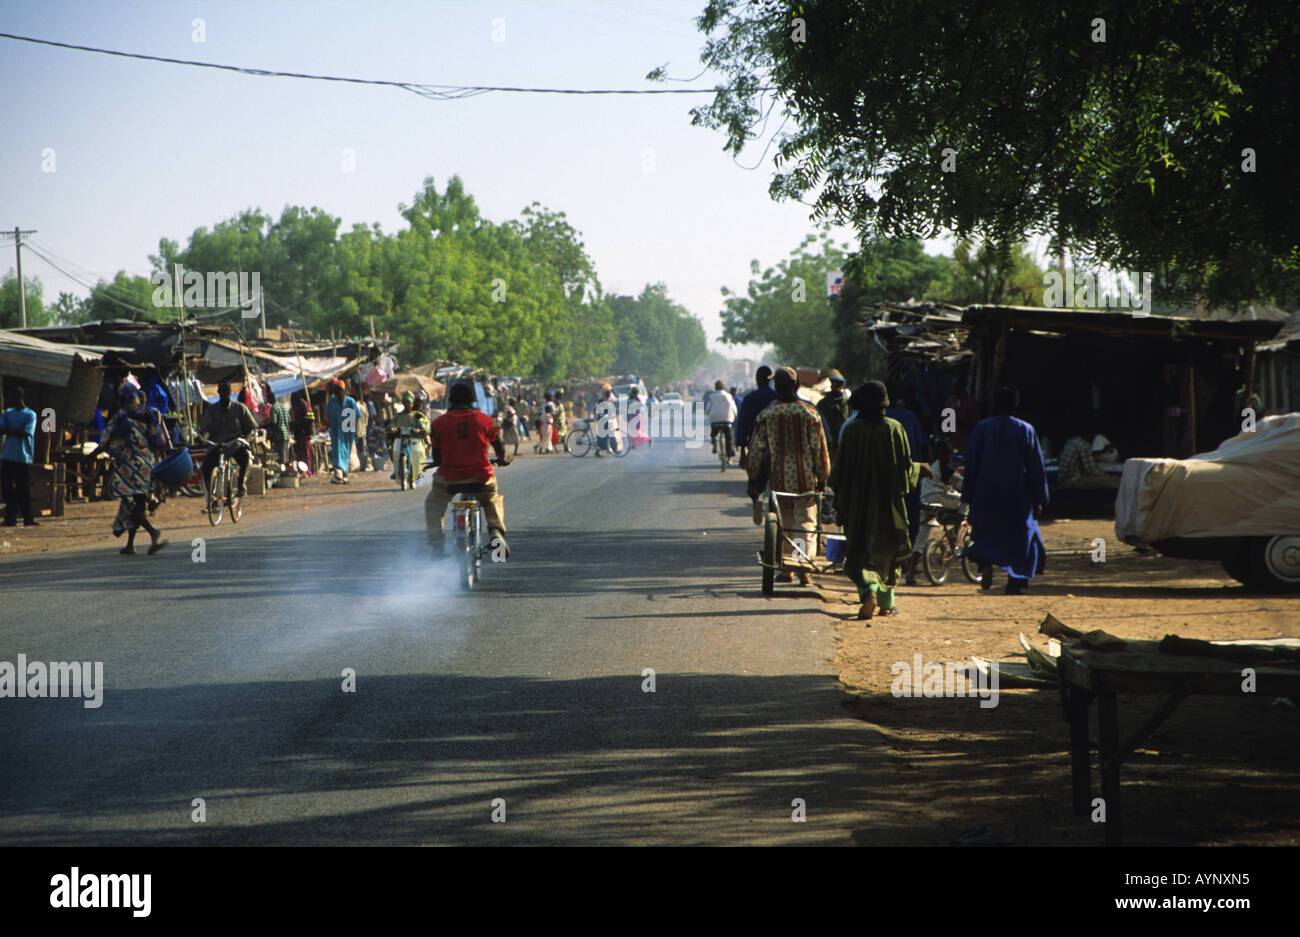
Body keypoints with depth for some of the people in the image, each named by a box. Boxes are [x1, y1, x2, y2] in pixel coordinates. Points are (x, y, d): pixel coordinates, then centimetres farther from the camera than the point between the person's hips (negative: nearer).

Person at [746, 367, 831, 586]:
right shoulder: (809, 412, -4)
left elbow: (756, 449, 0)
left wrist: (753, 479, 7)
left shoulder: (766, 414, -1)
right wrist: (822, 478, 6)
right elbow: (819, 448, -2)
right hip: (805, 478, -1)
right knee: (806, 523, 1)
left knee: (783, 525, 13)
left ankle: (785, 570, 15)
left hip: (778, 479, 1)